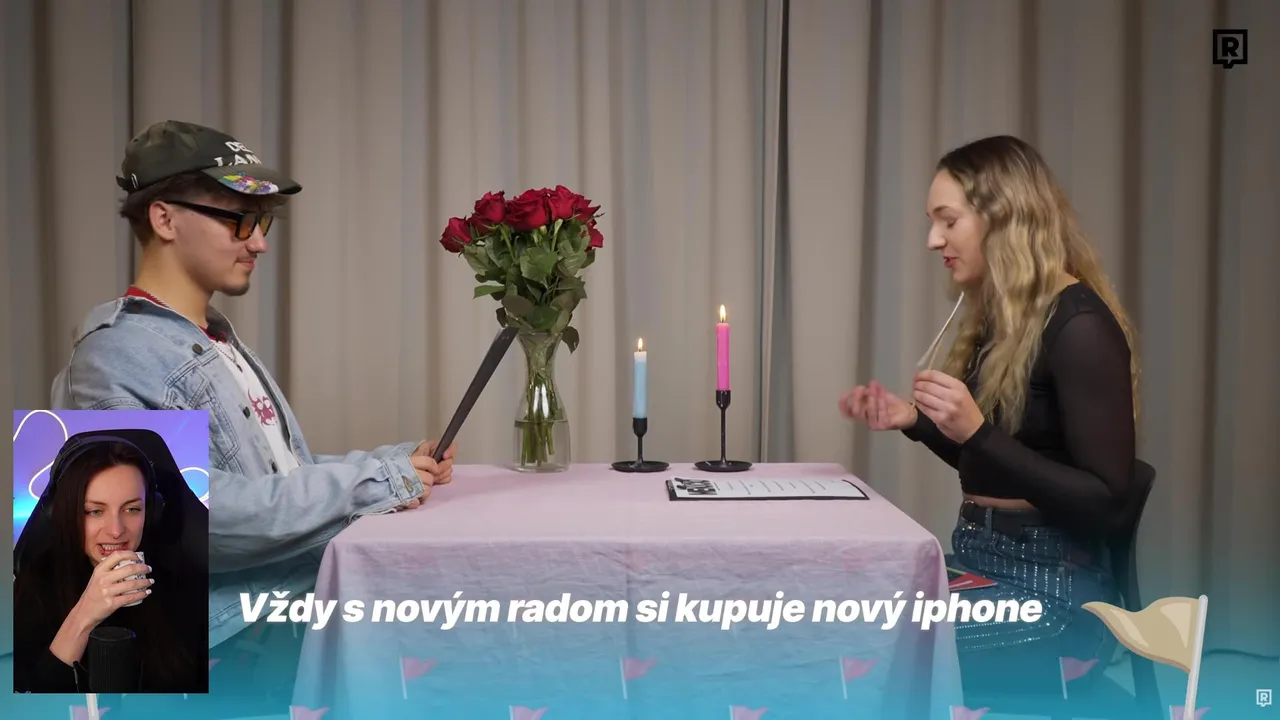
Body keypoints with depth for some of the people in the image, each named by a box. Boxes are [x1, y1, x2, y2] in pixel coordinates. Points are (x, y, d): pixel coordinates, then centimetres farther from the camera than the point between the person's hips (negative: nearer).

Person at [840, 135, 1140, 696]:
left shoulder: (1078, 326, -15)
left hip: (1051, 585, -7)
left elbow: (1105, 501, -18)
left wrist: (977, 431, -26)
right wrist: (913, 420, 3)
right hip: (978, 558, 8)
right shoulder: (997, 316, 10)